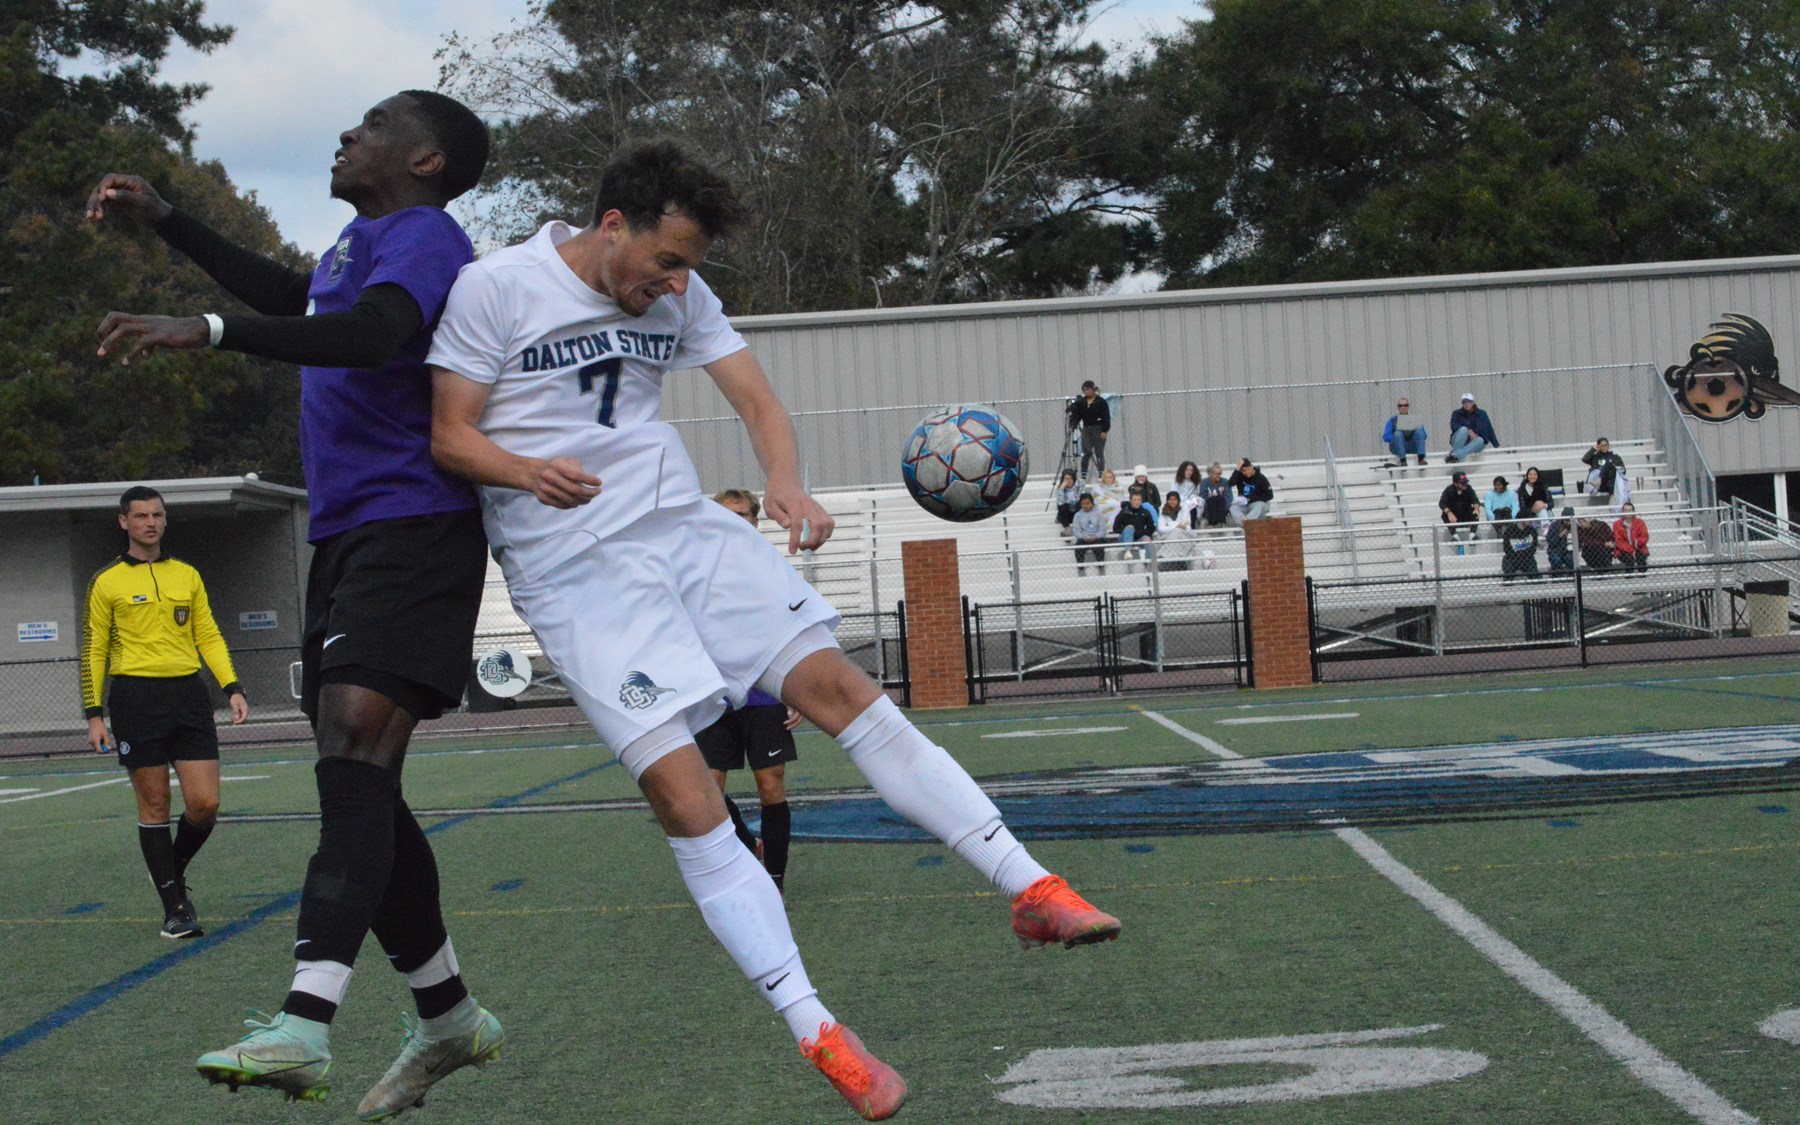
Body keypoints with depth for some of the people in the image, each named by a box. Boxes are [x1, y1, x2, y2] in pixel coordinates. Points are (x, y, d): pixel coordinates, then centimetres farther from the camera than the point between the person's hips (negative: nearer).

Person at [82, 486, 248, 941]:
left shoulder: (187, 575, 14)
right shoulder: (107, 582, 4)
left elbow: (209, 636, 15)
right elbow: (94, 652, 5)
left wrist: (233, 688, 3)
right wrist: (94, 714, -2)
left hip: (188, 694, 3)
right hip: (136, 697, -3)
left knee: (205, 804, -5)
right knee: (154, 805, -1)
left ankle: (175, 872, 23)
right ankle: (174, 907, 6)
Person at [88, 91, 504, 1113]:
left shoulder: (421, 236, -8)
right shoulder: (357, 244, 22)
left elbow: (370, 332, -29)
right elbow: (288, 296, 43)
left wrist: (205, 331, -37)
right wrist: (162, 219, 41)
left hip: (412, 526, -10)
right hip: (346, 536, 10)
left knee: (356, 757, -23)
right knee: (358, 787, 8)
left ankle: (304, 1028, -34)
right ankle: (450, 1018, 19)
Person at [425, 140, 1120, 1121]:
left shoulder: (679, 296, 8)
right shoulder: (494, 287, -7)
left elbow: (755, 396, 4)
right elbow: (448, 434, -5)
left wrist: (788, 487, -17)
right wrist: (531, 472, -26)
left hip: (684, 524, 5)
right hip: (574, 568, -5)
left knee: (839, 686, -7)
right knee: (682, 793, -14)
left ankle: (1030, 889, -3)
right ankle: (819, 1037, -10)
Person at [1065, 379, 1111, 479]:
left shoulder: (1101, 402, -6)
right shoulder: (1081, 402, 8)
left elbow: (1106, 417, -8)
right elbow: (1077, 414, 7)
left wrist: (1104, 430, -13)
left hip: (1098, 430, -4)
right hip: (1086, 430, 4)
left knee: (1099, 453, 0)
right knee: (1086, 453, 3)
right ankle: (1083, 476, 5)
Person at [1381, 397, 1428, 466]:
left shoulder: (1414, 419, 12)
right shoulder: (1393, 420, 7)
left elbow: (1424, 436, 5)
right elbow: (1385, 437, -2)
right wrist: (1397, 437, -20)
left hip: (1412, 447, 2)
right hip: (1397, 448, -2)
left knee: (1419, 431, -24)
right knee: (1398, 433, -32)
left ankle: (1421, 459, -37)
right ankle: (1402, 461, -43)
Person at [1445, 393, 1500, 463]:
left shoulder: (1482, 414, 9)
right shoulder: (1457, 413, 4)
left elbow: (1489, 430, 9)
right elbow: (1453, 426, -15)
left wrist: (1497, 446, 2)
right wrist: (1469, 431, -29)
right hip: (1459, 442, -1)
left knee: (1480, 441, -34)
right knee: (1463, 429, -31)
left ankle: (1456, 456, -51)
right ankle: (1454, 452, -42)